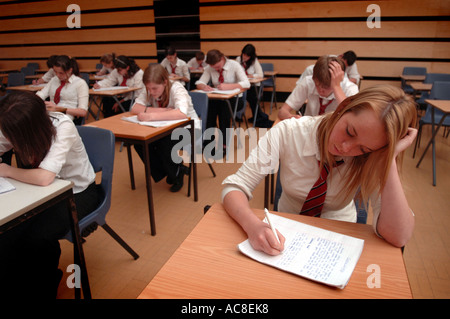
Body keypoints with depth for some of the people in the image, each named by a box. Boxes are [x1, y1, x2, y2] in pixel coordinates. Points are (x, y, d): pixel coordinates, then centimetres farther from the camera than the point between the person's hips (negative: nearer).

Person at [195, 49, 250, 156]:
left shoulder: (234, 65, -8)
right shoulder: (209, 68, 2)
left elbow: (246, 84, -18)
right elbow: (199, 83, 1)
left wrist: (228, 86, -31)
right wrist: (203, 86, -25)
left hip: (233, 98, -3)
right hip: (217, 98, 3)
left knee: (224, 107, -35)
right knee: (209, 107, -30)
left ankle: (224, 145, -27)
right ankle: (207, 140, -19)